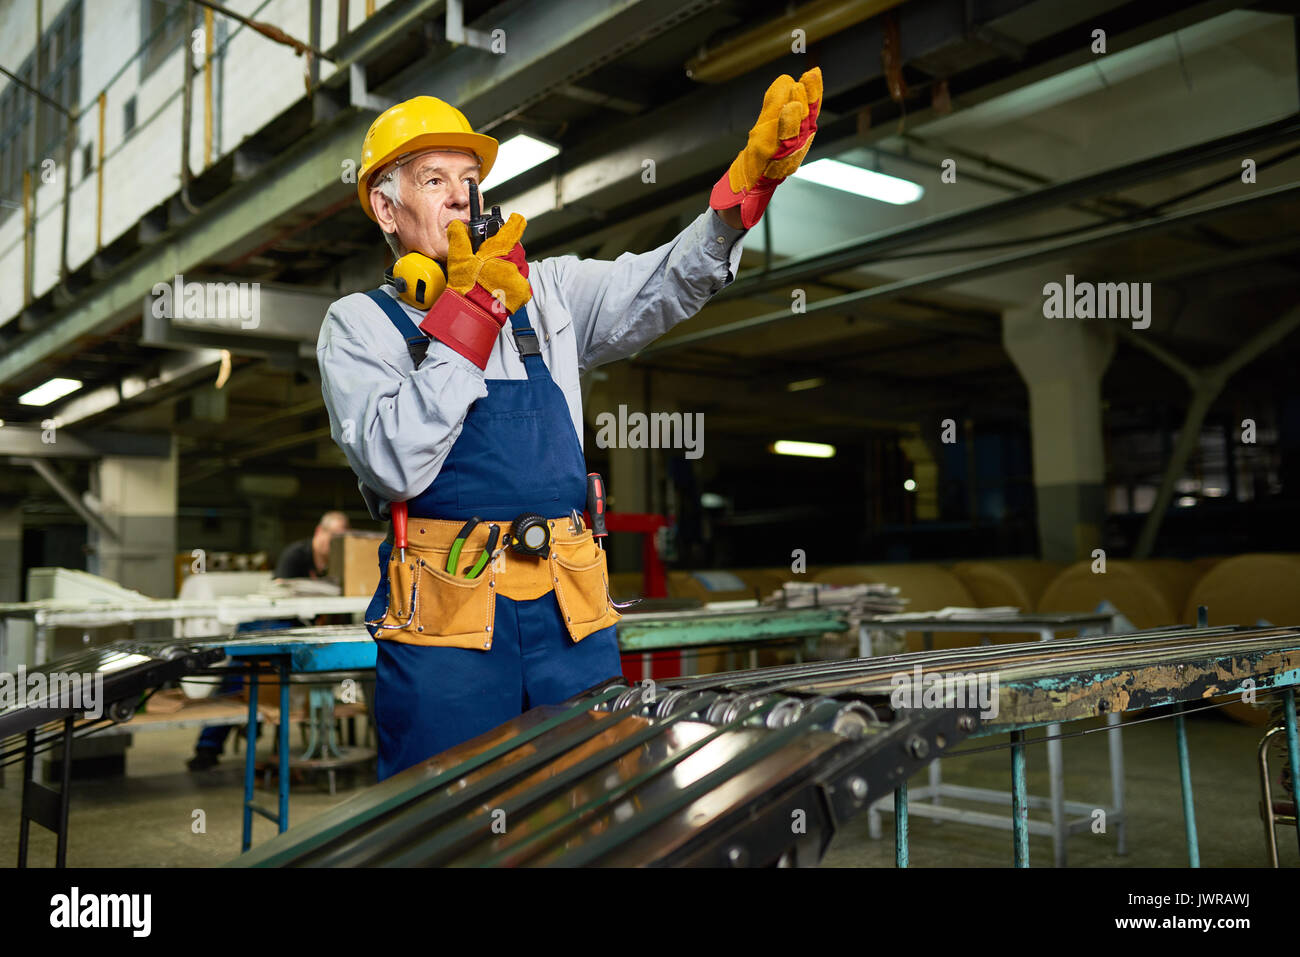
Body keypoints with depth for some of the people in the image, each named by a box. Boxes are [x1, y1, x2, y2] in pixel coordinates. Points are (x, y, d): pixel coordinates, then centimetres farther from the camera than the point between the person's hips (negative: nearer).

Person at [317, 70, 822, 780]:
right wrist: (468, 314, -13)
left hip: (572, 613, 4)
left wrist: (753, 174, -13)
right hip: (445, 615, -3)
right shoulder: (359, 322, 3)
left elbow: (661, 286, 0)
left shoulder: (543, 293, 14)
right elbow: (396, 466, -13)